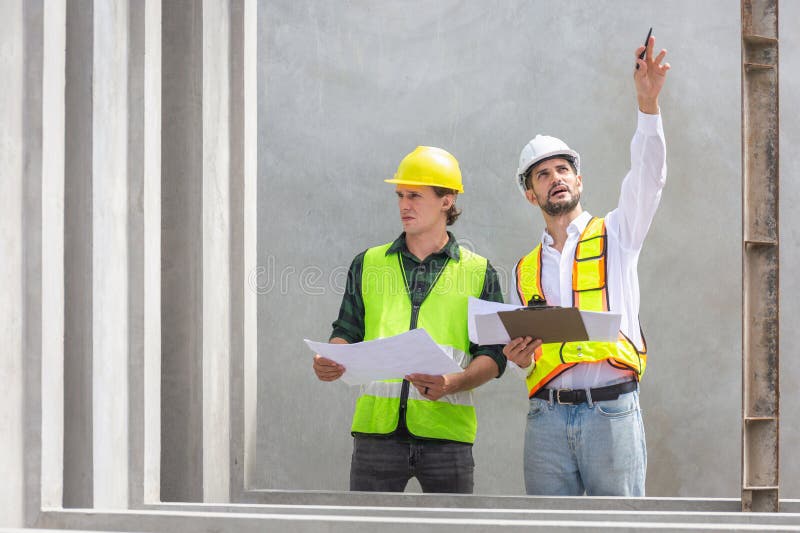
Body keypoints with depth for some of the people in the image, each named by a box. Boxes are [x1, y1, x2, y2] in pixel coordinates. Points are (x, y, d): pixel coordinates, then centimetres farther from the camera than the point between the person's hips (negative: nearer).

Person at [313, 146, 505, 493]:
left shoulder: (479, 272, 9)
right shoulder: (369, 263, 15)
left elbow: (493, 355, 4)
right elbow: (348, 332, 16)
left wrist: (451, 384, -15)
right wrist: (329, 362, -7)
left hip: (446, 430, -1)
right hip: (377, 427, 1)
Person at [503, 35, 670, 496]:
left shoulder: (616, 235, 11)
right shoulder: (526, 269, 20)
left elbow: (648, 178, -6)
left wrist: (648, 102, -19)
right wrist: (519, 358, -1)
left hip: (611, 410, -3)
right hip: (547, 416, 3)